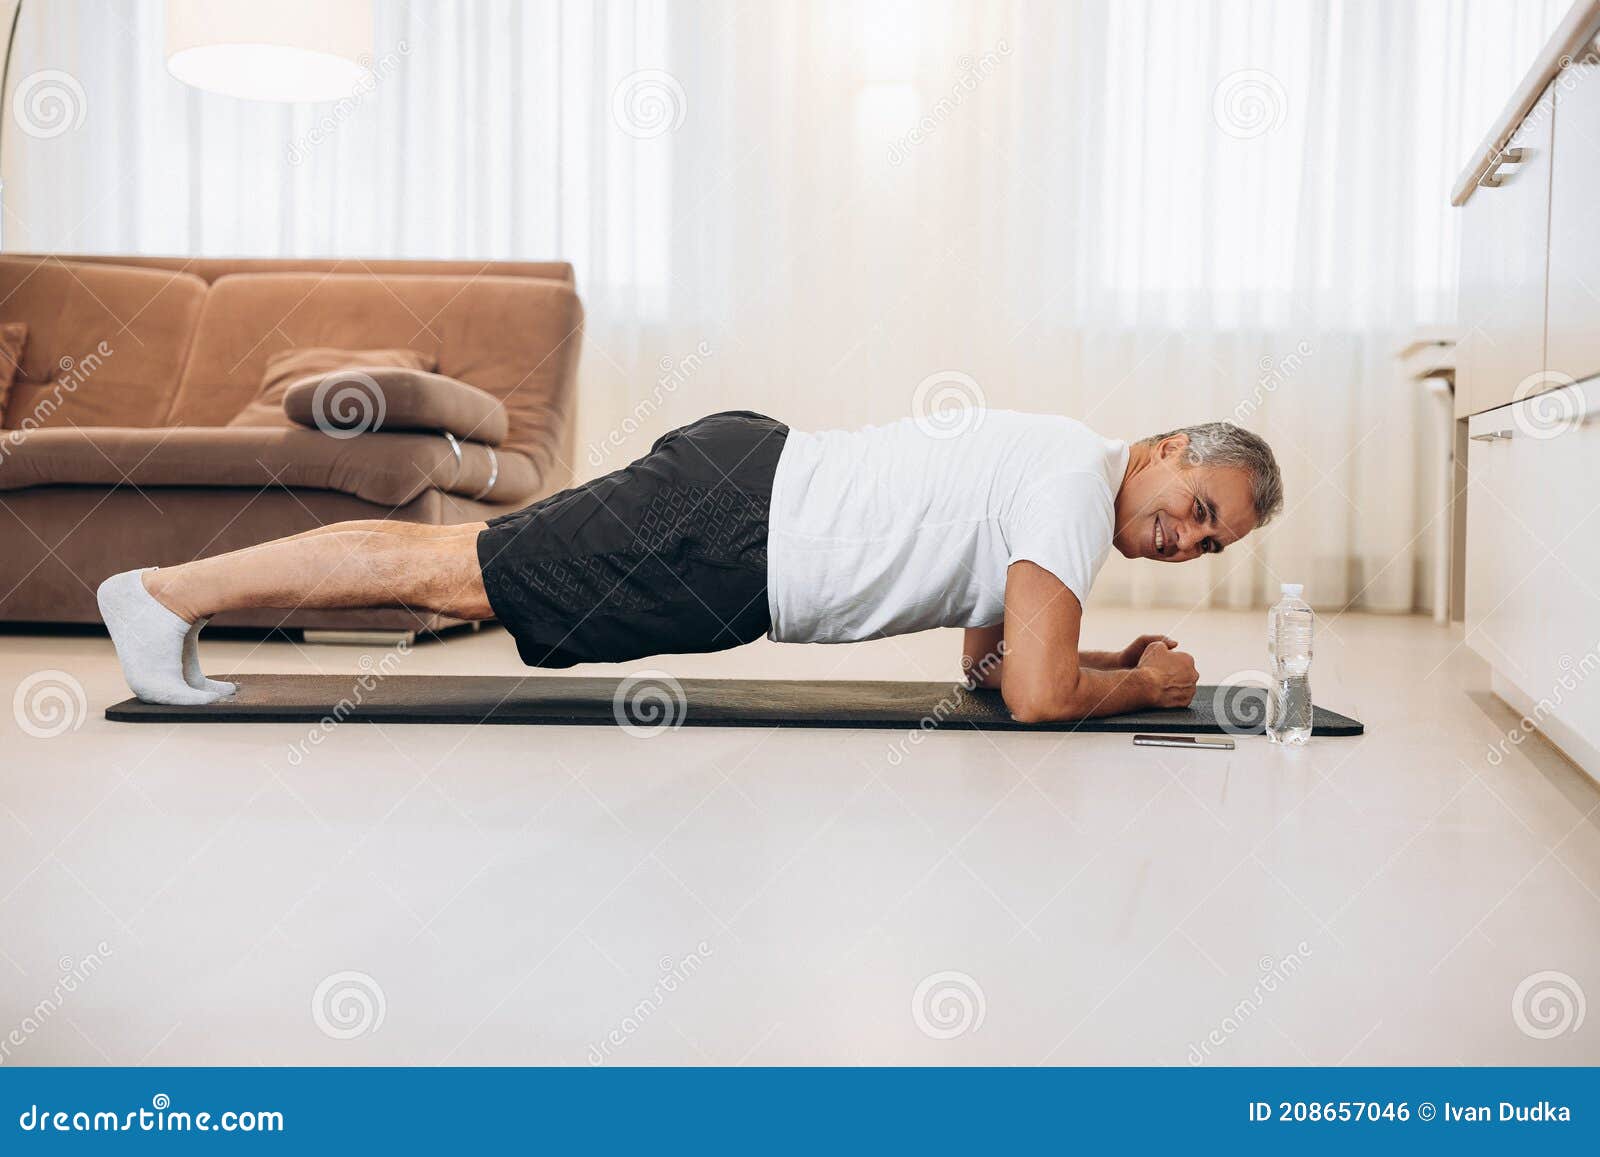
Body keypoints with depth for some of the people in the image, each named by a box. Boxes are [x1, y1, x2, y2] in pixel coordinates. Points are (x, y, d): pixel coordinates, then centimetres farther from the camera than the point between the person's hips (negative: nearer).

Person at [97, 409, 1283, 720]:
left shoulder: (1054, 474, 18)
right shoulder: (1080, 485, -13)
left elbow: (990, 655, 27)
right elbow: (1038, 695, -19)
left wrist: (1112, 658, 16)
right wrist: (1143, 684, -1)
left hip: (750, 488, 8)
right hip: (722, 542, -8)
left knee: (465, 566, 14)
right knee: (457, 572, -3)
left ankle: (186, 595, 25)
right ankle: (165, 591, 9)